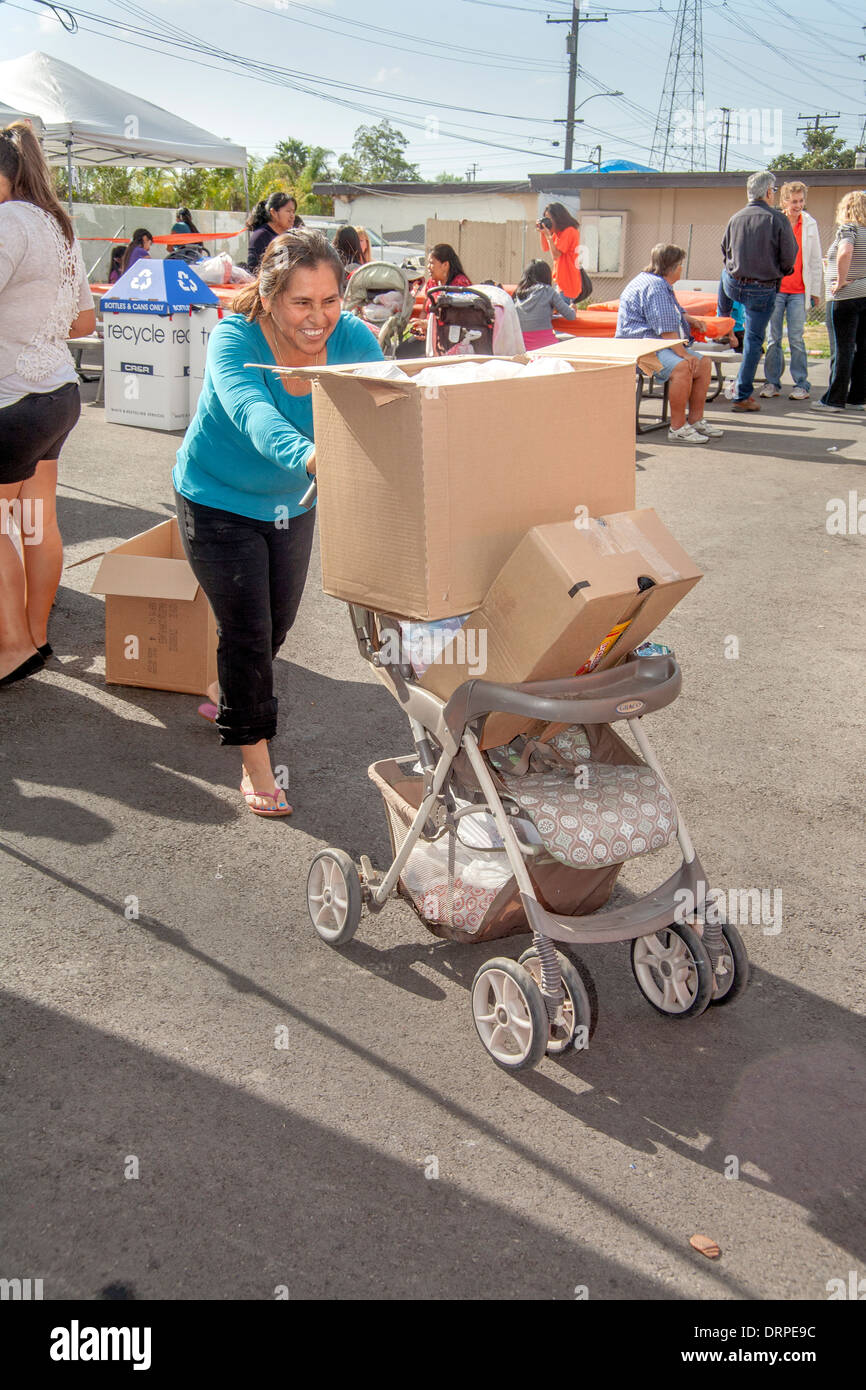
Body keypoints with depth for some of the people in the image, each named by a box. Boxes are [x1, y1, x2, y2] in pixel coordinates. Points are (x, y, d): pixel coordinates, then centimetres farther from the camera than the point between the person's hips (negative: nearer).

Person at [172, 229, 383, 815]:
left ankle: (227, 695, 49)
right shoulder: (234, 339, -30)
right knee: (247, 630, -7)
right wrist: (308, 454, -69)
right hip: (219, 503, -5)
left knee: (278, 621, 19)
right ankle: (256, 763, 9)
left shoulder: (352, 339, -18)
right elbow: (253, 413, -48)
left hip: (293, 503, 5)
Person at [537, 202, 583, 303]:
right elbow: (545, 248, 19)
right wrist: (542, 233, 5)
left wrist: (548, 235, -17)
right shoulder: (558, 232, 12)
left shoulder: (569, 231, -17)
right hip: (560, 281, 10)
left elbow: (555, 255, -19)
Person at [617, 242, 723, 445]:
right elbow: (665, 329, -23)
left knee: (704, 363, 4)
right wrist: (683, 353, -23)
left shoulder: (663, 285, 21)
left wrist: (690, 320, 24)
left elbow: (673, 313, 41)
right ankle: (677, 428, -29)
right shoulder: (654, 286, -16)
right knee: (682, 367, -34)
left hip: (663, 345, 12)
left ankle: (695, 419, 8)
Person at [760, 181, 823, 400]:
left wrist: (815, 291, 7)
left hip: (798, 291, 0)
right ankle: (772, 382, 12)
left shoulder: (810, 224, 6)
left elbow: (815, 260, 10)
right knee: (773, 338, 4)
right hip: (774, 289, 0)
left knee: (796, 338, -4)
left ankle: (801, 384, 2)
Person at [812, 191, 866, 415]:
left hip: (845, 298, -7)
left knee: (842, 350, -4)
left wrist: (841, 280, -17)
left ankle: (834, 400, 1)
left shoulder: (848, 229, -9)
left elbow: (845, 253, -29)